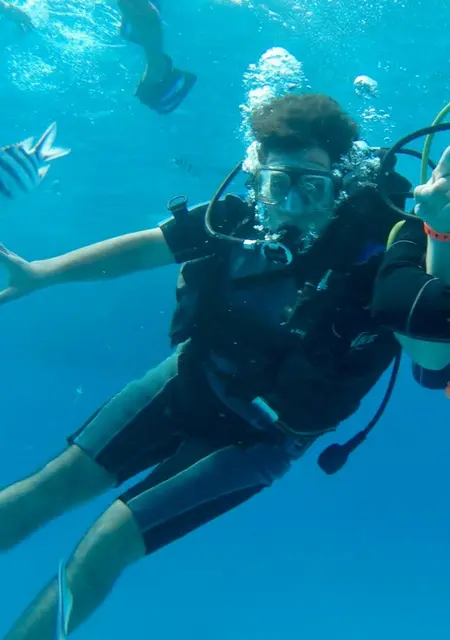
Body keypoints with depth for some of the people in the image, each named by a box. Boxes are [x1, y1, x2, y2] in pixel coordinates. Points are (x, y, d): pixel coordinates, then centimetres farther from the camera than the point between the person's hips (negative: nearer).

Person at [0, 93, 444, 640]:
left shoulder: (377, 242, -27)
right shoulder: (248, 217, -18)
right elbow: (147, 246, -4)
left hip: (259, 434, -3)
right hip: (188, 381, 4)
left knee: (112, 538, -8)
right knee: (59, 482, 0)